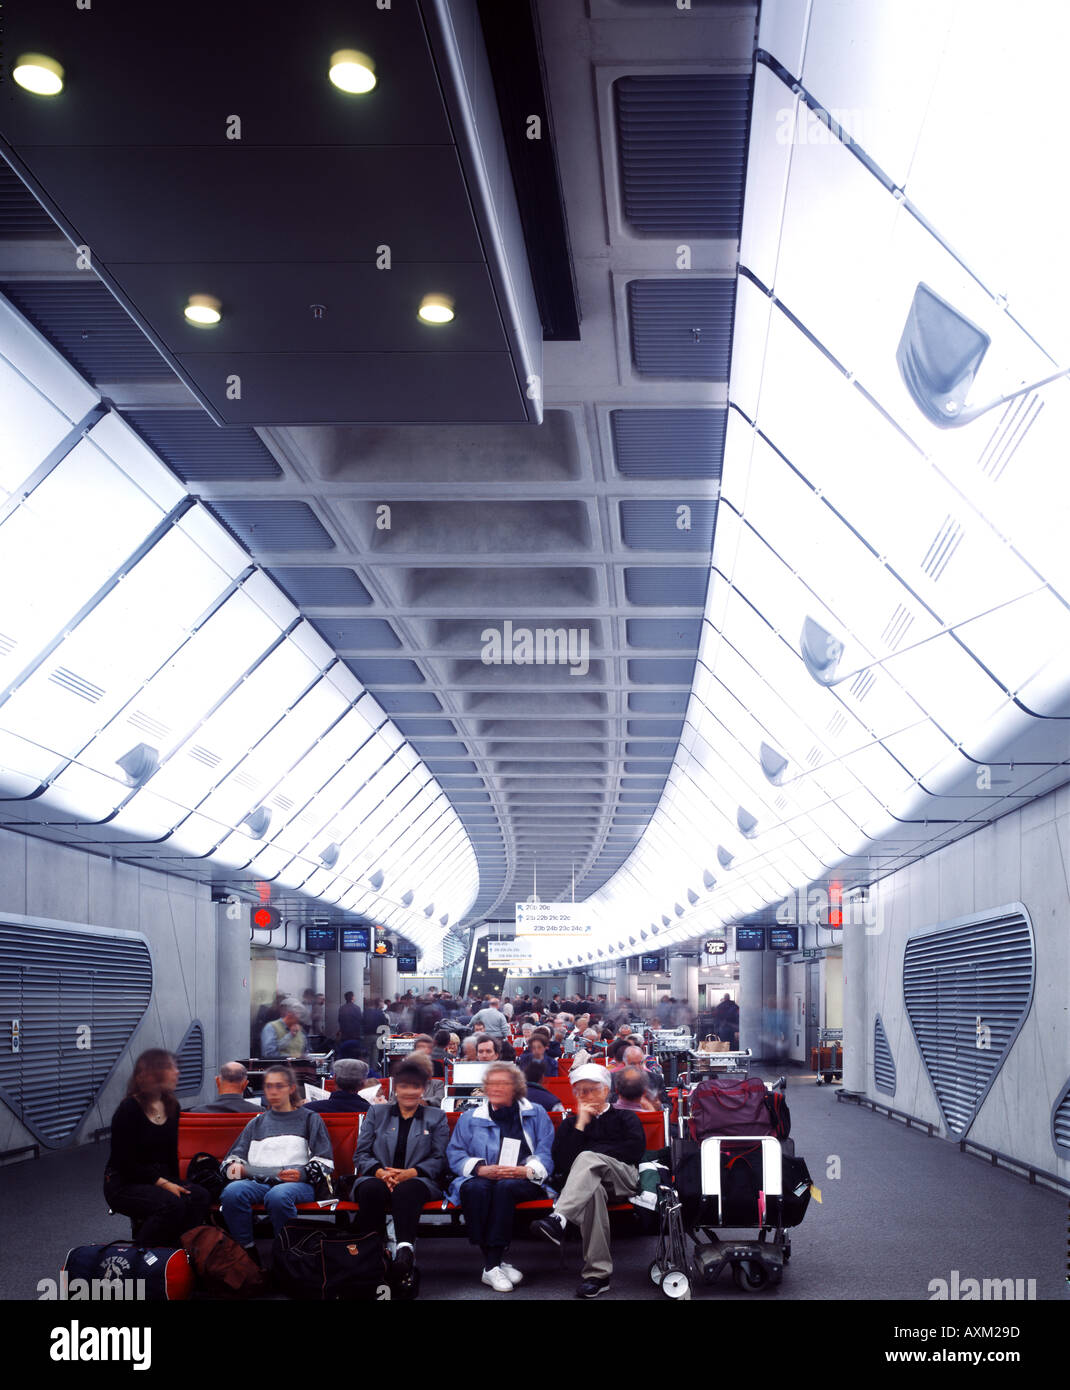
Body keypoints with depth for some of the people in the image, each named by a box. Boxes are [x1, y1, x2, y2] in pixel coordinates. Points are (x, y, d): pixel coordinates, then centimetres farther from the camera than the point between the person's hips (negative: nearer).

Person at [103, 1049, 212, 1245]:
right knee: (172, 1204, -33)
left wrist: (174, 1184, -1)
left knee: (199, 1197, -23)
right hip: (124, 1184, -6)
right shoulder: (128, 1110, -13)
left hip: (161, 1179, 6)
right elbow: (125, 1162, -15)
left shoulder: (171, 1106, 9)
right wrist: (163, 1184, -21)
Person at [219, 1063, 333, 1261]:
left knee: (278, 1196, -40)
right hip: (258, 1181, 3)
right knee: (231, 1192, -33)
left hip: (299, 1183, -3)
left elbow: (324, 1163, 11)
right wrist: (234, 1167, 0)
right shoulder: (257, 1123, 32)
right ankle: (247, 1251, -25)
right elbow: (234, 1156, 25)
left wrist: (303, 1173, -10)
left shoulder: (309, 1118, 21)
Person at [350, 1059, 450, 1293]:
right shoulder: (376, 1113, 21)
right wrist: (380, 1171, -11)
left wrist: (410, 1173, -13)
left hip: (418, 1180, -1)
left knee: (406, 1190, -39)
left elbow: (440, 1159, 6)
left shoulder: (436, 1118, 18)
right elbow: (360, 1155, 12)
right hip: (377, 1178, 1)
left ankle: (404, 1254, -56)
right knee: (371, 1189, -37)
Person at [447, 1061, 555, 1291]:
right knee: (475, 1188, -35)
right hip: (481, 1179, 1)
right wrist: (480, 1169, -11)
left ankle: (491, 1267, -34)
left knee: (504, 1187, -37)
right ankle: (496, 1262, -34)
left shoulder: (536, 1114, 16)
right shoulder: (470, 1118, 20)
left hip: (523, 1183, -1)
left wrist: (525, 1170, -17)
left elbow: (547, 1154, 4)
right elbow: (455, 1155, 9)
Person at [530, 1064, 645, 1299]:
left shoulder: (624, 1117, 24)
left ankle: (558, 1220, -57)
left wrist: (597, 1153, -1)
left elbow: (636, 1149, 3)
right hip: (586, 1181, 1)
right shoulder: (570, 1123, 28)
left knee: (587, 1159, -35)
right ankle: (598, 1273, -45)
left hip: (624, 1179, -1)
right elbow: (561, 1163, 10)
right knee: (592, 1191, -40)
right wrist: (580, 1124, 6)